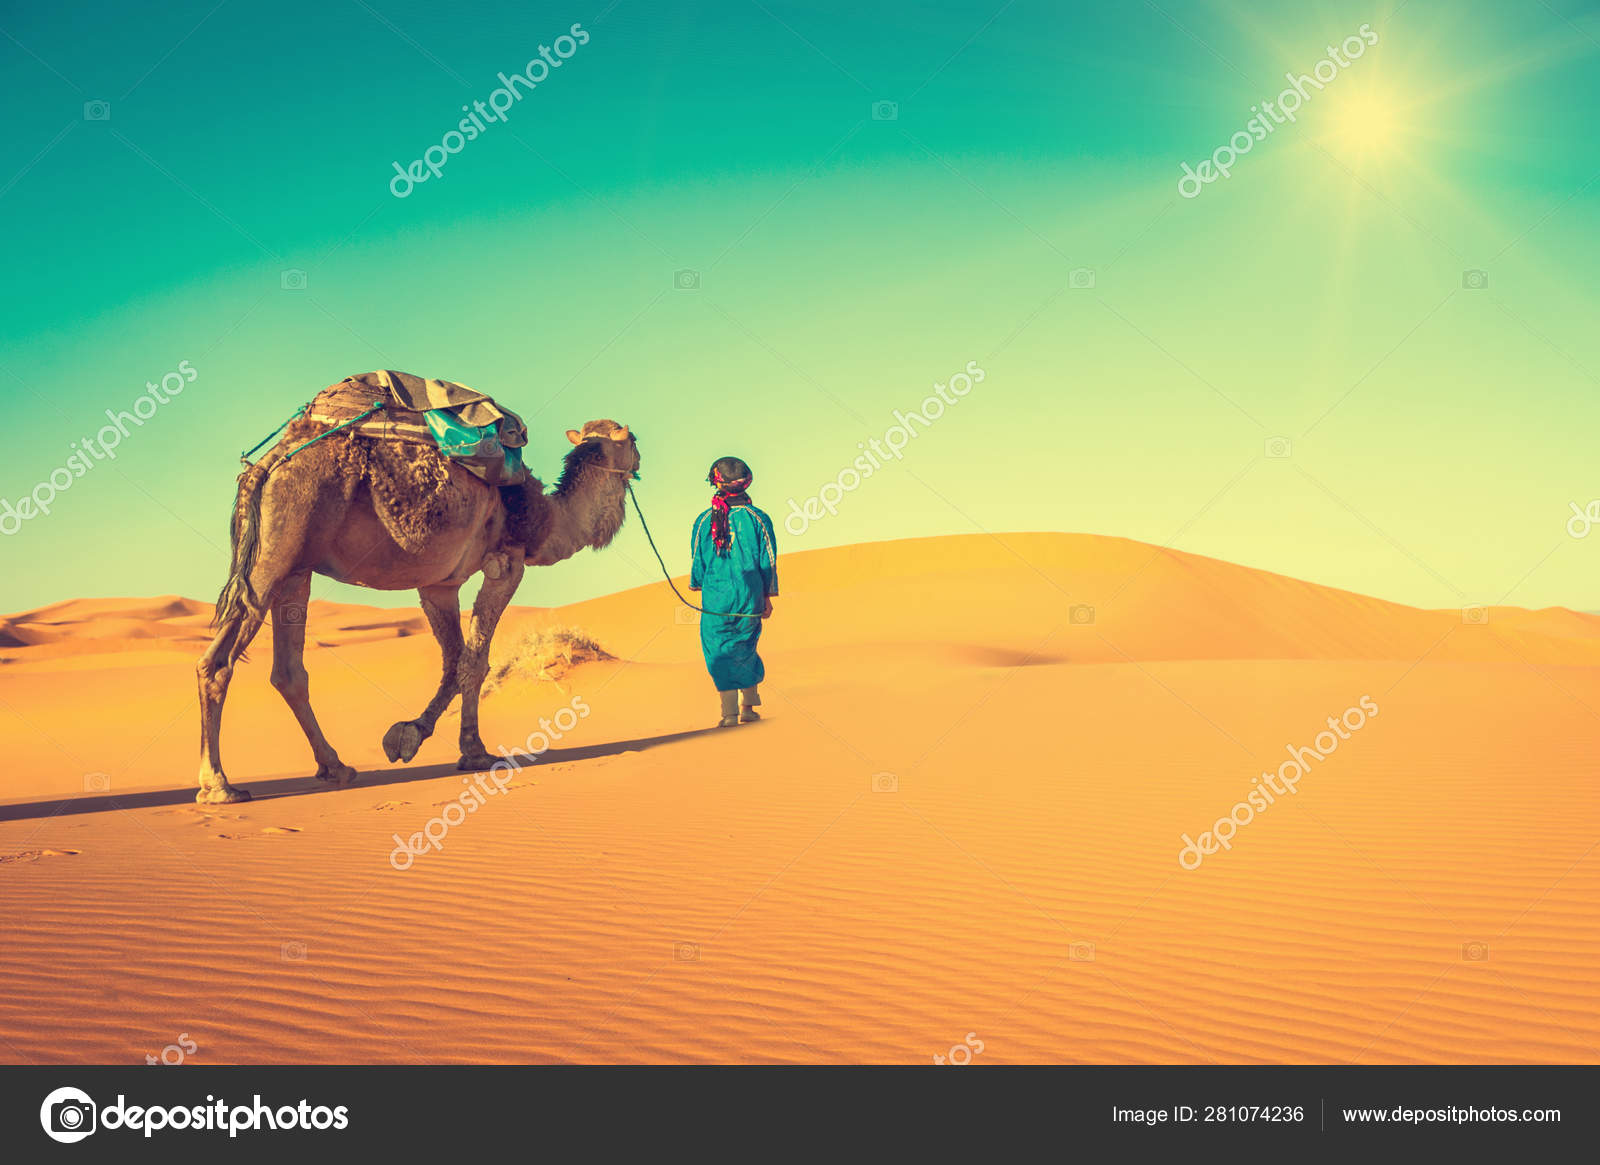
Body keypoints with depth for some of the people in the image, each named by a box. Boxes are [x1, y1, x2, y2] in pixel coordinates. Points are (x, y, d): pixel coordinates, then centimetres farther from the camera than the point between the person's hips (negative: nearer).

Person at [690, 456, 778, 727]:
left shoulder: (704, 520, -3)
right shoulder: (758, 518, -3)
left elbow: (697, 561, 4)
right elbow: (768, 561, 1)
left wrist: (698, 587, 20)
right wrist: (768, 598, 9)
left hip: (715, 599, -1)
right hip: (750, 597, 1)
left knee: (719, 652, 5)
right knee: (745, 649, 17)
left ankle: (730, 712, 2)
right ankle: (747, 706, 19)